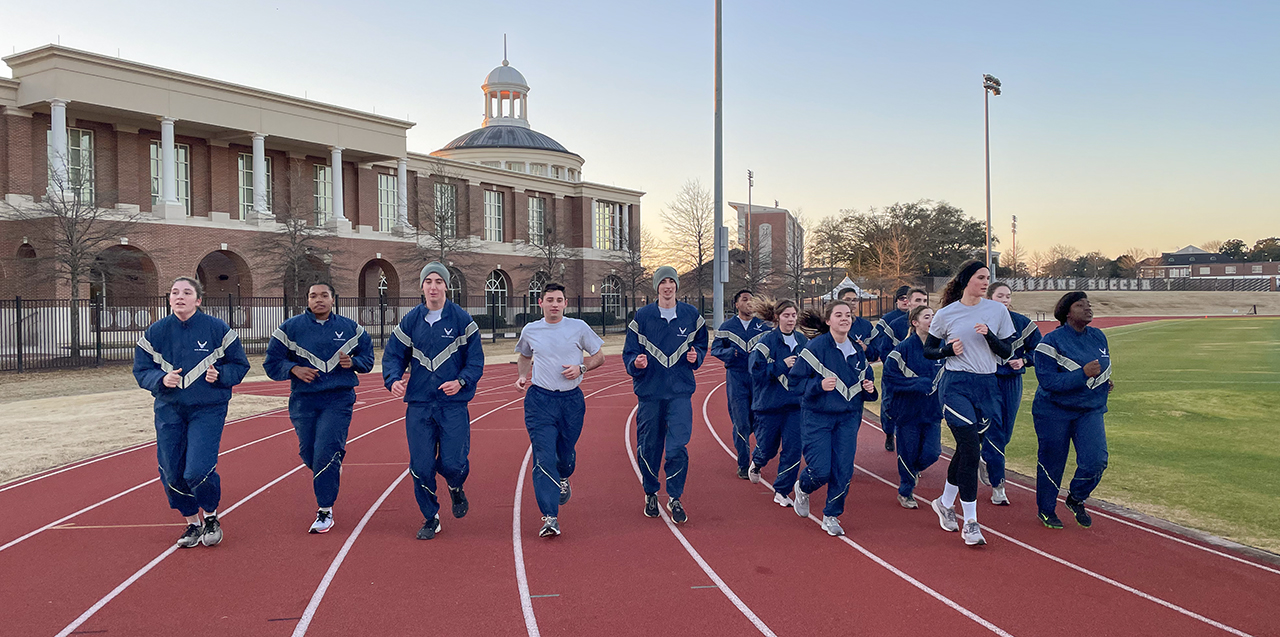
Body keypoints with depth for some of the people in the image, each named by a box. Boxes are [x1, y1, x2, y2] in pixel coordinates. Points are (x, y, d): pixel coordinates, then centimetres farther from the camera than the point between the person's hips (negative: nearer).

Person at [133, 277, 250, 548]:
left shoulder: (218, 329, -4)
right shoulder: (155, 333, 3)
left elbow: (240, 365, 3)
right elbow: (141, 370, 6)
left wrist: (220, 374, -17)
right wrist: (161, 379, -14)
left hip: (208, 409, -3)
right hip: (169, 410, 4)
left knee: (197, 471, -14)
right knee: (171, 473, 4)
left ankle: (211, 516, 16)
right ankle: (192, 522, 27)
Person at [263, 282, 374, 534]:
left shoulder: (350, 329, 7)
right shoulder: (290, 328, 4)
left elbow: (368, 357, 16)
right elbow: (272, 362, 6)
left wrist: (353, 362, -6)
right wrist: (294, 369, -12)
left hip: (338, 399, -2)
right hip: (303, 400, 2)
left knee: (325, 452, -13)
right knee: (308, 453, 7)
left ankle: (325, 511, -4)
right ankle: (334, 468, 43)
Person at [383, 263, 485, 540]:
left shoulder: (461, 319, -1)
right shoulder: (410, 321, 6)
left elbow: (476, 359, -1)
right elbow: (393, 355, 7)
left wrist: (461, 382, -18)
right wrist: (394, 379, -13)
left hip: (453, 405, -2)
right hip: (418, 405, 2)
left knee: (452, 463, -8)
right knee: (421, 467, 1)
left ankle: (456, 488, 29)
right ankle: (430, 518, 22)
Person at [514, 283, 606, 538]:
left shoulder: (578, 327, 0)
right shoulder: (530, 331, 5)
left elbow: (599, 356, 8)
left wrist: (581, 367, -10)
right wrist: (523, 376, 6)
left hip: (572, 400, 0)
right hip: (540, 400, 0)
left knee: (566, 454, 13)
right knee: (543, 458, -11)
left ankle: (563, 479, 50)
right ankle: (550, 517, -12)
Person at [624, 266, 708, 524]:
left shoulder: (691, 315, 5)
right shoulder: (642, 317, 0)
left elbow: (701, 345, 17)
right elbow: (629, 353, 2)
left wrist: (696, 356, -5)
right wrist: (636, 363, -19)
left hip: (680, 392, 0)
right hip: (649, 391, 0)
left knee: (677, 447, -10)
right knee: (648, 447, 8)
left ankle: (675, 498, 6)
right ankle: (651, 494, 29)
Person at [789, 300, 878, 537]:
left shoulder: (858, 350, 7)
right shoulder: (815, 347, -10)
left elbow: (866, 379, 20)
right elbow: (795, 379, -9)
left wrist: (869, 388, -2)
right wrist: (819, 385, -24)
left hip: (848, 418, 5)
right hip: (817, 417, -4)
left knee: (843, 471, 0)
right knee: (821, 471, -8)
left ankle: (831, 516, 18)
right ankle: (802, 488, 27)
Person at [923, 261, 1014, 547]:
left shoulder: (997, 310, 5)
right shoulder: (945, 315, -1)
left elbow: (1005, 353, 6)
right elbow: (928, 351, 7)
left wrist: (989, 335, -12)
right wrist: (948, 350, -12)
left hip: (986, 386, 4)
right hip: (956, 386, -4)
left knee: (966, 450, 12)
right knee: (971, 451, -12)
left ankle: (945, 503, 35)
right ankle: (970, 523, -5)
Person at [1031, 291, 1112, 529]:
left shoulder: (1099, 336, 5)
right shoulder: (1052, 341, -15)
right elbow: (1048, 381, -23)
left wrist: (1105, 382, 2)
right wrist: (1083, 374, -29)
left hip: (1091, 410, 5)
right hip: (1054, 412, -5)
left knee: (1096, 460, -10)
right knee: (1052, 463, 6)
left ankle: (1076, 499, 18)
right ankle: (1046, 510, 28)